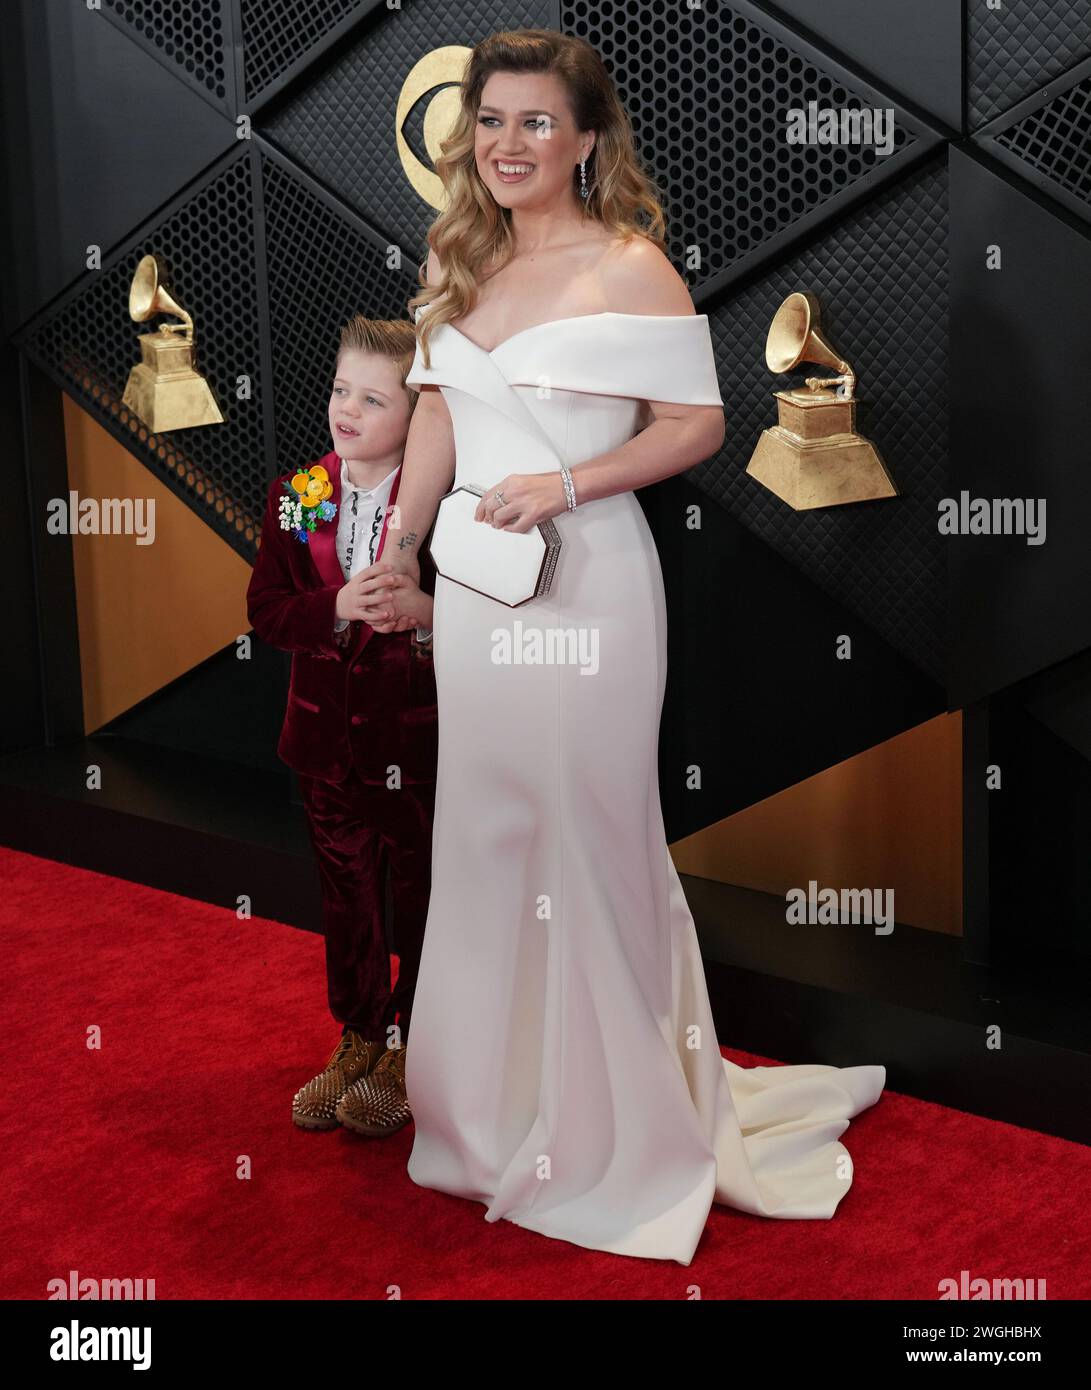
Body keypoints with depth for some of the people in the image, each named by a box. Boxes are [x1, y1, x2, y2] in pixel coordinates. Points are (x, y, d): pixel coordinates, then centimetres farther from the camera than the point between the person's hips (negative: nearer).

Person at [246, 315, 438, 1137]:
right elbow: (266, 609, -4)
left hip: (419, 738, -4)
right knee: (348, 897, 18)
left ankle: (407, 1054, 29)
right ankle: (358, 1040, 35)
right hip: (329, 735, 4)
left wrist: (425, 611, -31)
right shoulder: (297, 498, -1)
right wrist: (336, 608, -22)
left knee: (422, 895, 11)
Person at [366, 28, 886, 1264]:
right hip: (475, 590, 6)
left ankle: (608, 1119, 18)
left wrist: (565, 485, -18)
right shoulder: (463, 263, 11)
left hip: (584, 579, -6)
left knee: (584, 825, 0)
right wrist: (399, 547, 14)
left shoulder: (630, 268, -8)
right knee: (482, 827, 13)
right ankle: (495, 1100, 31)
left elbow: (697, 423, -9)